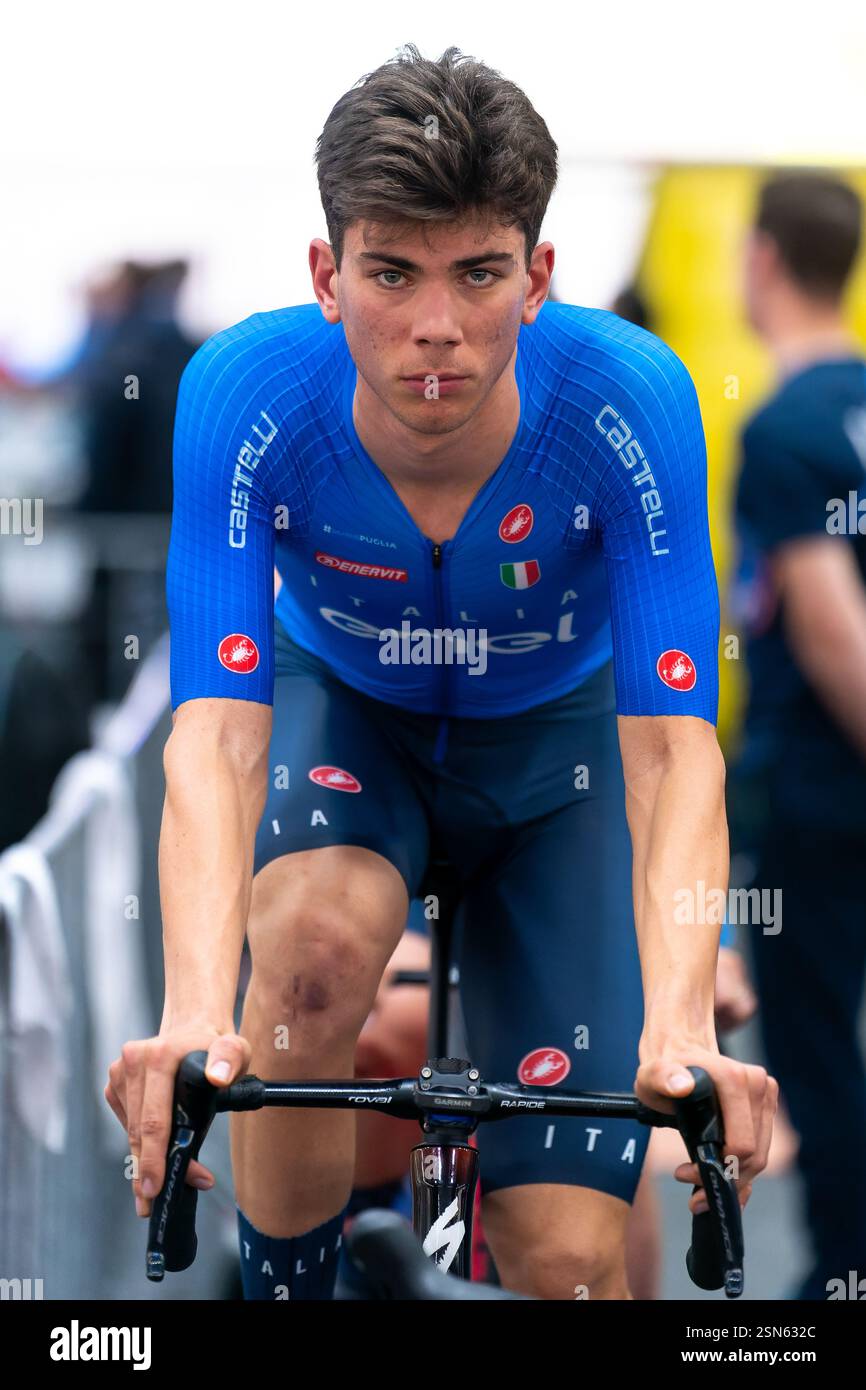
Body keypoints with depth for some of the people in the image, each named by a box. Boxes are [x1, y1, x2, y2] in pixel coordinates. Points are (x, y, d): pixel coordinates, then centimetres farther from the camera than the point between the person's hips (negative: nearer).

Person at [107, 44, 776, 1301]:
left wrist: (680, 1025, -53)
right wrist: (194, 1017, -54)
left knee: (569, 1255, -10)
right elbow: (216, 726, -38)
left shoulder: (626, 401, -33)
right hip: (344, 713, 0)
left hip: (552, 735, 0)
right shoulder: (248, 395, -32)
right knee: (317, 942, -36)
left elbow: (672, 738, -37)